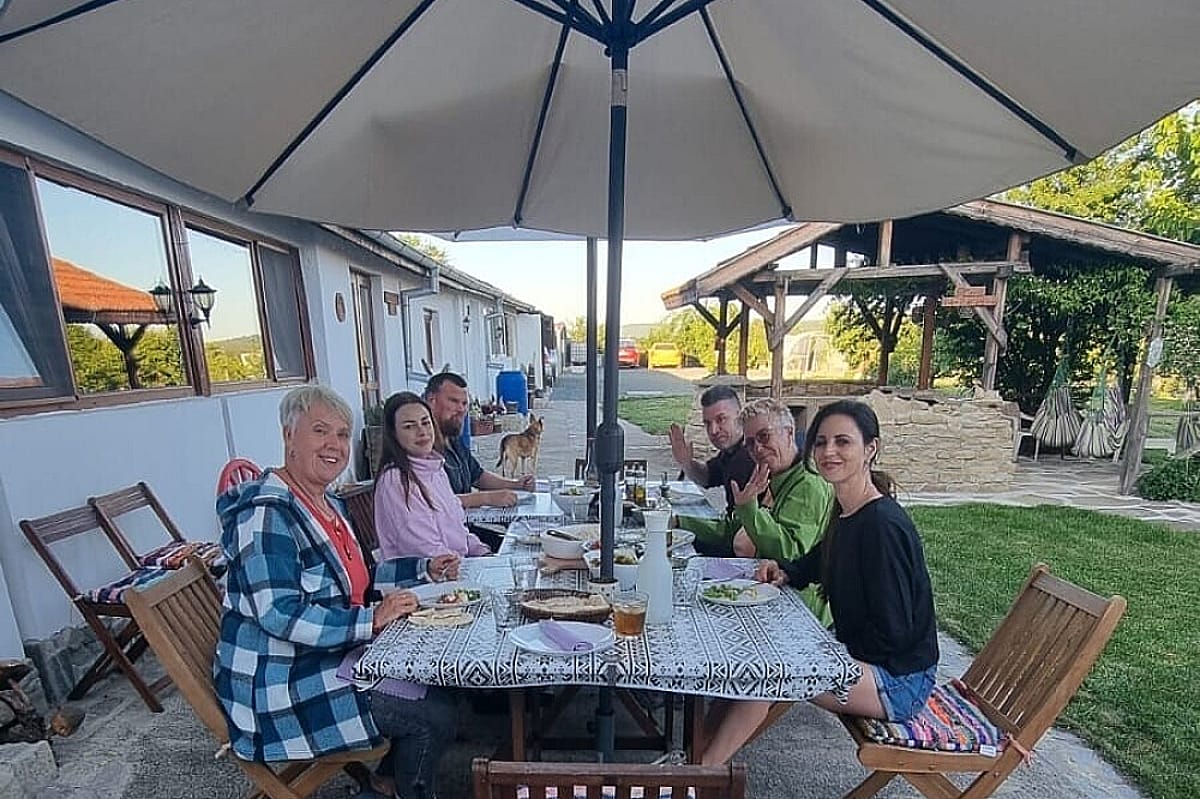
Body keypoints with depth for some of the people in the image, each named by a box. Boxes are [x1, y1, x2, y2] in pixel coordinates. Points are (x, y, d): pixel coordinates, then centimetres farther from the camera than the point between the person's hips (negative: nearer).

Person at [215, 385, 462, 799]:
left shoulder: (329, 503, 7)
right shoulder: (267, 512, -22)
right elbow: (279, 616, -29)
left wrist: (425, 568, 7)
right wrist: (371, 619, -29)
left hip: (333, 654, 9)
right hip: (280, 685, -9)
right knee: (435, 716, -11)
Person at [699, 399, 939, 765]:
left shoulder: (883, 525, -27)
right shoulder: (843, 510, 0)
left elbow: (892, 633, -24)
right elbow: (818, 563, 18)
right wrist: (784, 572, -1)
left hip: (900, 680, -9)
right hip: (855, 654, 9)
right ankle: (704, 758, 7)